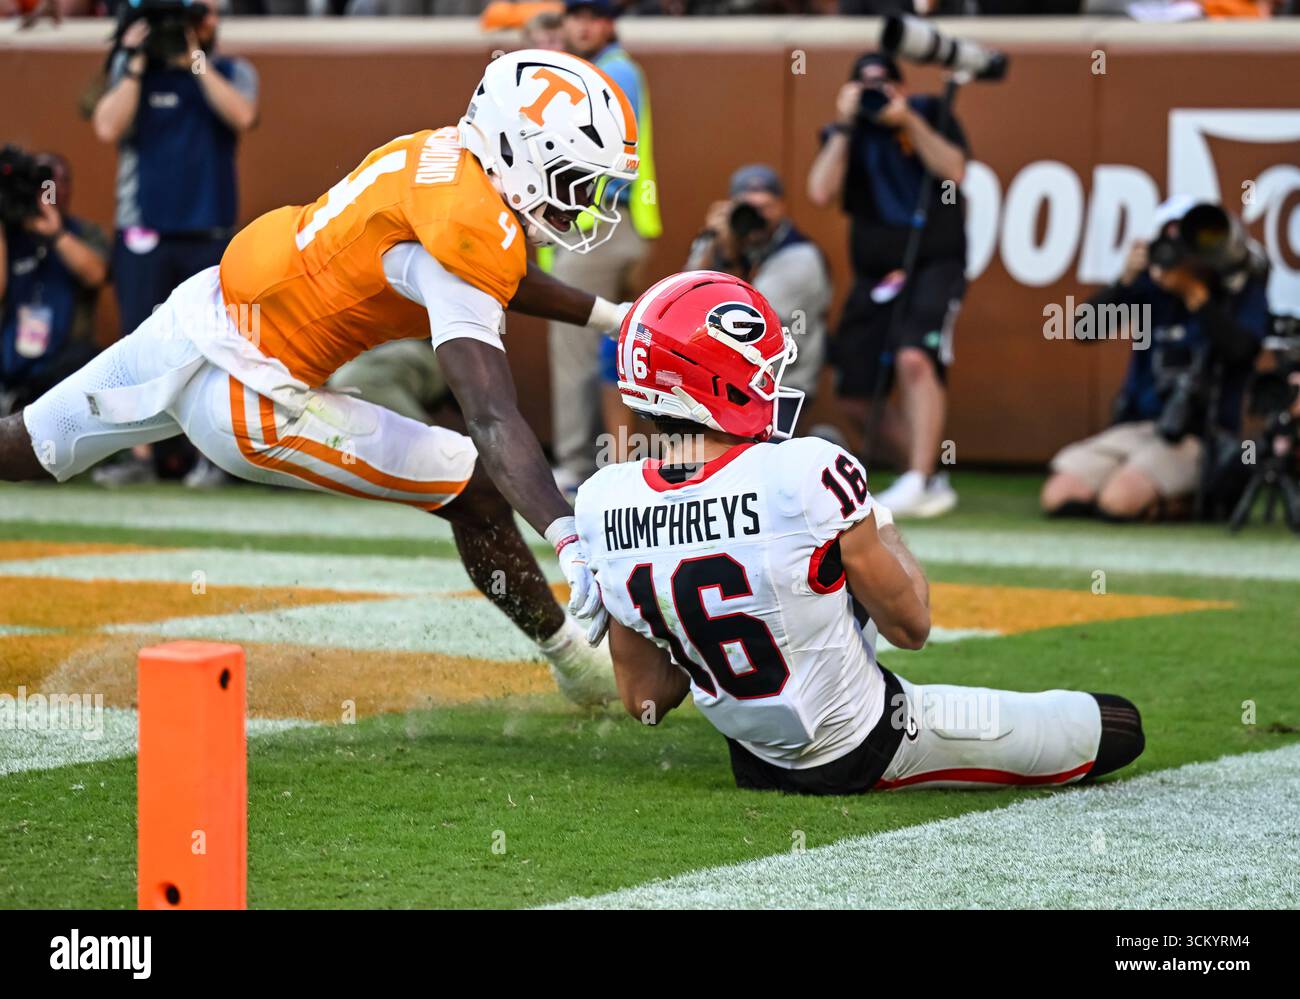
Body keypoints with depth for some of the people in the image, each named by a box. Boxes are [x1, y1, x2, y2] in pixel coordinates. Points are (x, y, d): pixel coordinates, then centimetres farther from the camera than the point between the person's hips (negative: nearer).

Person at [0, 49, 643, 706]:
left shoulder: (442, 153, 3)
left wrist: (611, 315, 27)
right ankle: (580, 666, 11)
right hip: (242, 402, -9)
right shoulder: (466, 230, -22)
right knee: (477, 491, -2)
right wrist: (569, 541, -41)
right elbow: (493, 420, -32)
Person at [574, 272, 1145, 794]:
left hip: (757, 763, 5)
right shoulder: (807, 473, -29)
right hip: (862, 754, -5)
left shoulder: (602, 504, -13)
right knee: (1118, 729, 6)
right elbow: (910, 626, -13)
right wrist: (883, 529, 4)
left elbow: (645, 699, -2)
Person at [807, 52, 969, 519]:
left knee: (914, 359, -29)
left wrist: (908, 121, -19)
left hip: (934, 264, -5)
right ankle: (933, 480, 15)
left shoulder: (929, 114, 2)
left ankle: (917, 484, -30)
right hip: (874, 274, 5)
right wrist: (844, 126, -10)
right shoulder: (844, 133, 8)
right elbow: (821, 192, -8)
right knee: (856, 397, 2)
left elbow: (953, 170, -14)